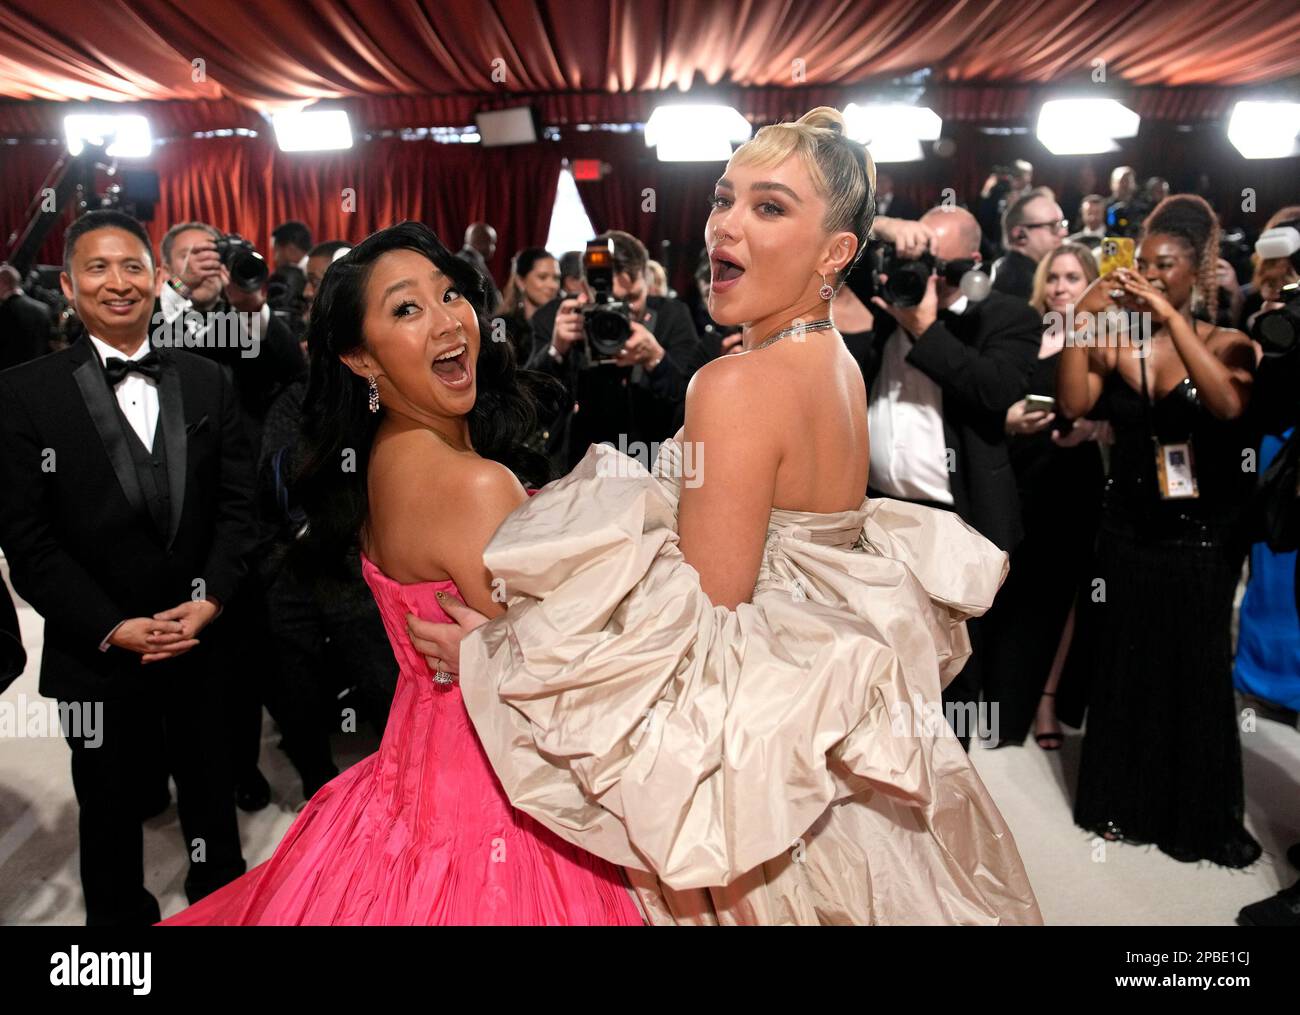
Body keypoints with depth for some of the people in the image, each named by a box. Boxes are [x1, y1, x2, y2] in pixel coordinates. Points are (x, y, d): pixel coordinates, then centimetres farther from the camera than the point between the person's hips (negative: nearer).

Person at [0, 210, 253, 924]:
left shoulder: (208, 383, 2)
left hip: (205, 642, 3)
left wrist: (210, 600, -12)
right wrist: (114, 628, -15)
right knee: (111, 806, 16)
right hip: (98, 652, -2)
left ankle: (223, 899, 42)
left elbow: (236, 503, 1)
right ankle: (118, 913, 39)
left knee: (211, 791, 20)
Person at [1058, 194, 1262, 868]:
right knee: (1125, 670, 12)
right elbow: (1073, 404, -17)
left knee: (1196, 675, 10)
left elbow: (1229, 405, -25)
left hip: (1199, 540, -1)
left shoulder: (1226, 345, -4)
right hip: (1126, 535, 1)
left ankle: (1199, 815, 28)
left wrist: (1171, 317, -28)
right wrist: (1083, 319, -23)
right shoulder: (1115, 346, -1)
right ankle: (1124, 802, 29)